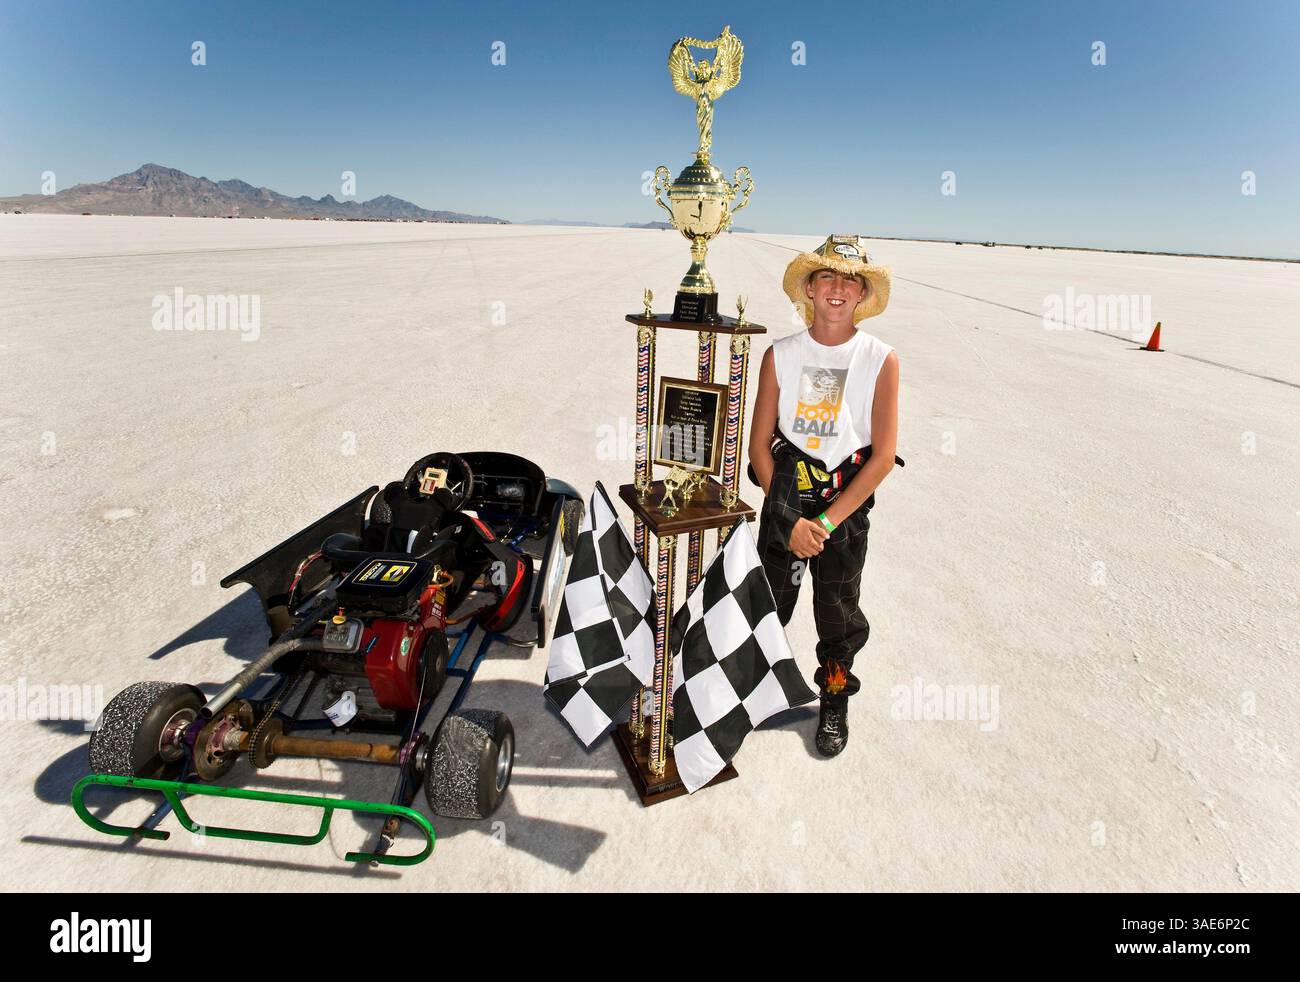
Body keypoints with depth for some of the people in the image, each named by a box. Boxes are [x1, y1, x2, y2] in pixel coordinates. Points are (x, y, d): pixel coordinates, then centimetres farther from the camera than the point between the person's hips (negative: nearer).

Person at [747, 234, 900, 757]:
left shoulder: (881, 360, -7)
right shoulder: (780, 355, -3)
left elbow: (883, 455, -9)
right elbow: (759, 444, -2)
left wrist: (828, 521, -13)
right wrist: (789, 518, -9)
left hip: (846, 503, 0)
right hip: (783, 500, 1)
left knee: (838, 610, 13)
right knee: (767, 600, 9)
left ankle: (835, 699, 36)